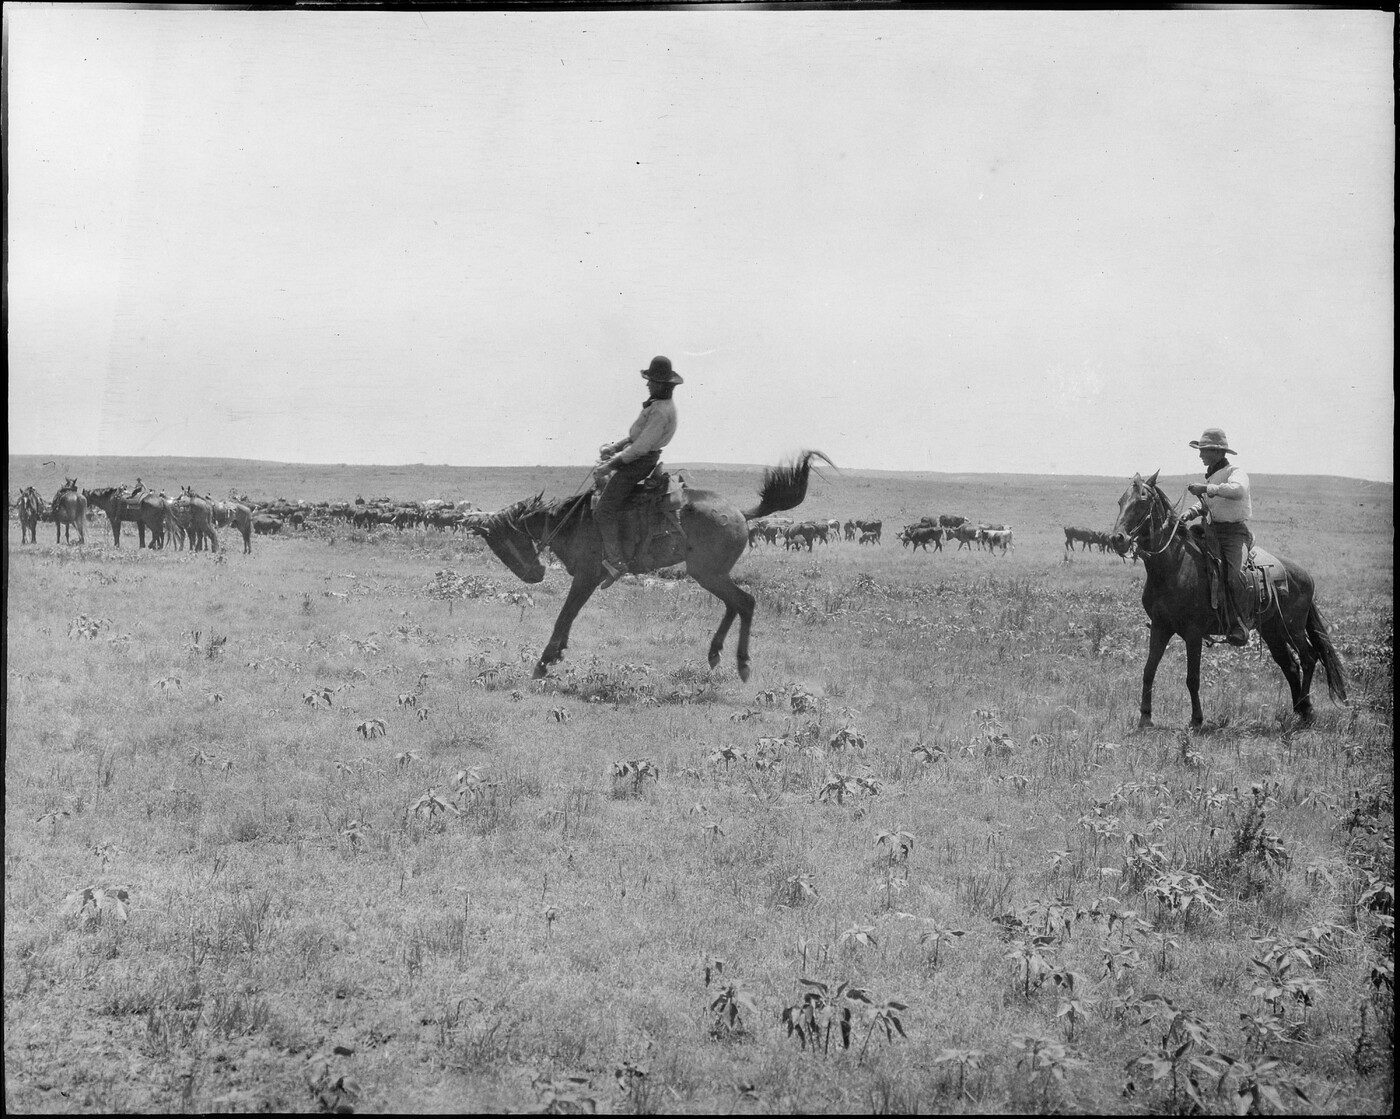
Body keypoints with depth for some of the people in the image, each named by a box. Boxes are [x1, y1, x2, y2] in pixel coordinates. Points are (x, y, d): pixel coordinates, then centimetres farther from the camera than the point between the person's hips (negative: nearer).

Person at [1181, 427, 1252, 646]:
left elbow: (1236, 489, -32)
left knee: (1233, 573, -28)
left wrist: (1206, 488, -32)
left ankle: (1237, 627, -25)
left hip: (1235, 532, -9)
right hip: (1213, 530, 9)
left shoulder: (1236, 473, -9)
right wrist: (1191, 512, 6)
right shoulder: (1210, 476, 17)